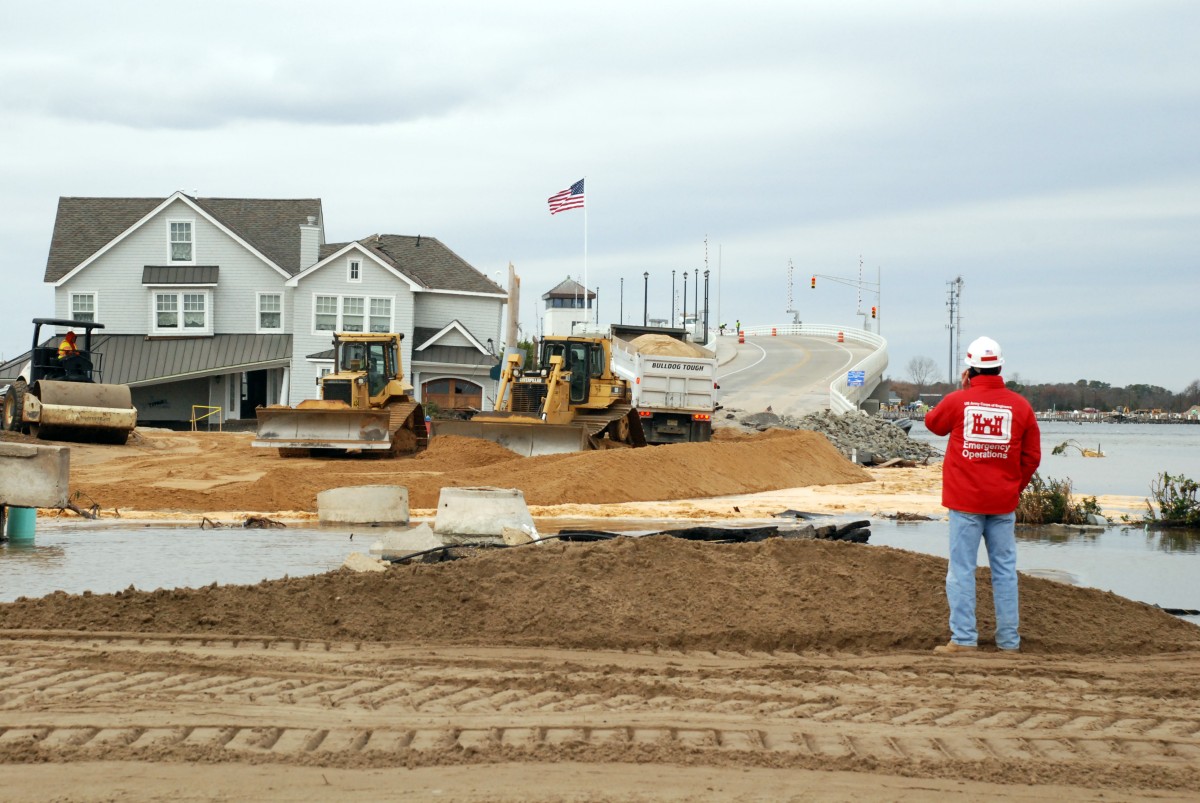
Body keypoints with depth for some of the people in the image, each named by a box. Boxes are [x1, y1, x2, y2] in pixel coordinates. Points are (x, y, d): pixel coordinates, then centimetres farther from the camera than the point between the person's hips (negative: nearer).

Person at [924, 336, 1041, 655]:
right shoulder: (1020, 406, 0)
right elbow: (1032, 457, 6)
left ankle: (963, 638, -2)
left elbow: (933, 422, 15)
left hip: (965, 501, -2)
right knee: (1005, 570, 9)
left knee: (962, 570, 1)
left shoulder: (958, 401, -7)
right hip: (1003, 502, 2)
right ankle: (1009, 641, 12)